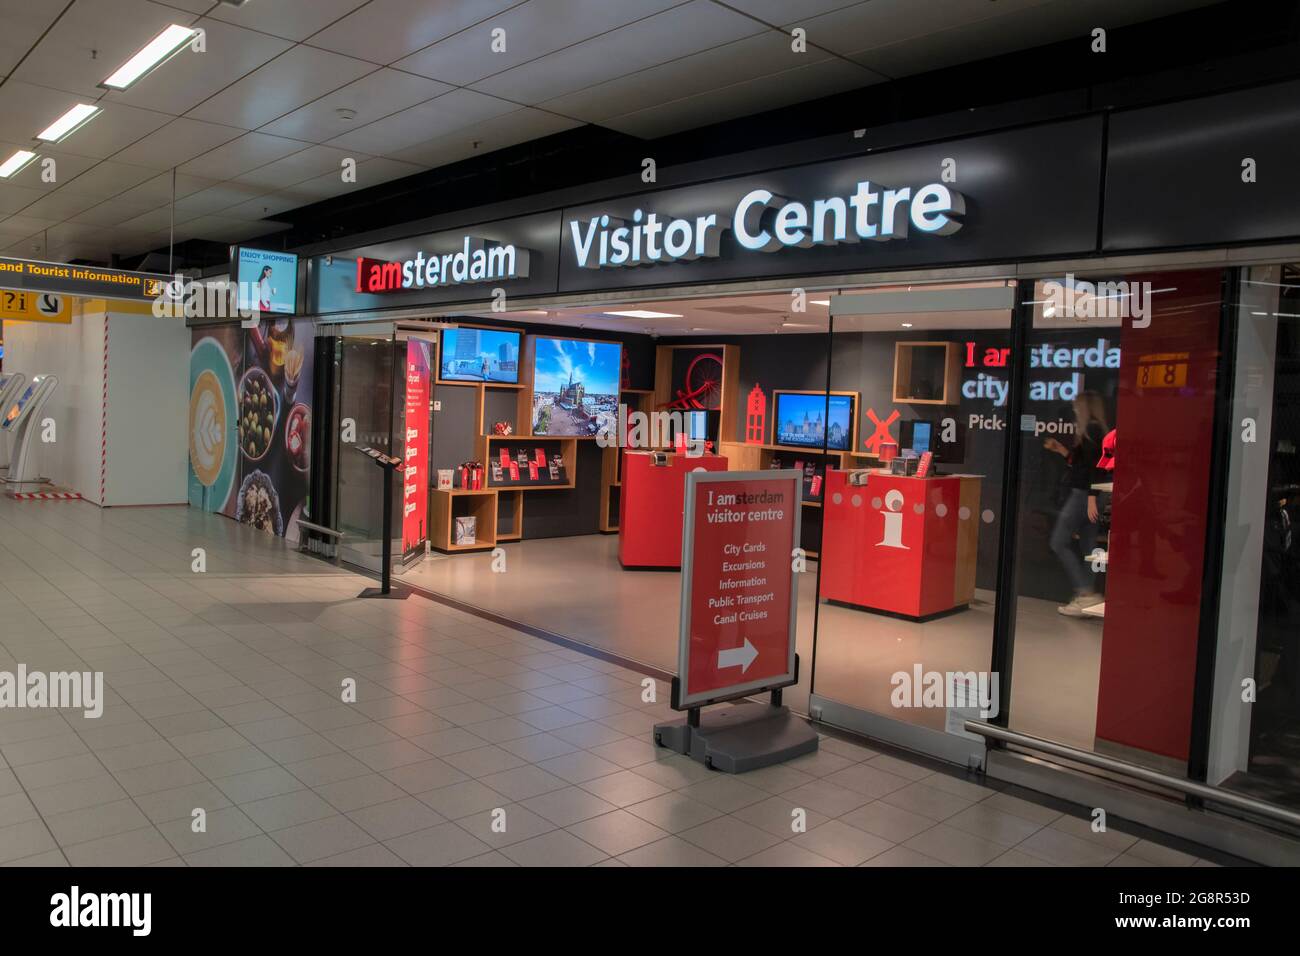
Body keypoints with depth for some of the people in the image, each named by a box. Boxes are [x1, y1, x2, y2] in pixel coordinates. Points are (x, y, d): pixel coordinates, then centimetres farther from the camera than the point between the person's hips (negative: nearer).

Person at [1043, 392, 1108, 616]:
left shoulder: (1092, 430, -12)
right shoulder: (1094, 431, 17)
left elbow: (1095, 466, -19)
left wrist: (1091, 499, -23)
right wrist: (1060, 449, 23)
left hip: (1082, 495, -9)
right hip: (1082, 495, 9)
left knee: (1059, 543, -6)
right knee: (1086, 547, 8)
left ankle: (1086, 592, -10)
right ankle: (1084, 597, 11)